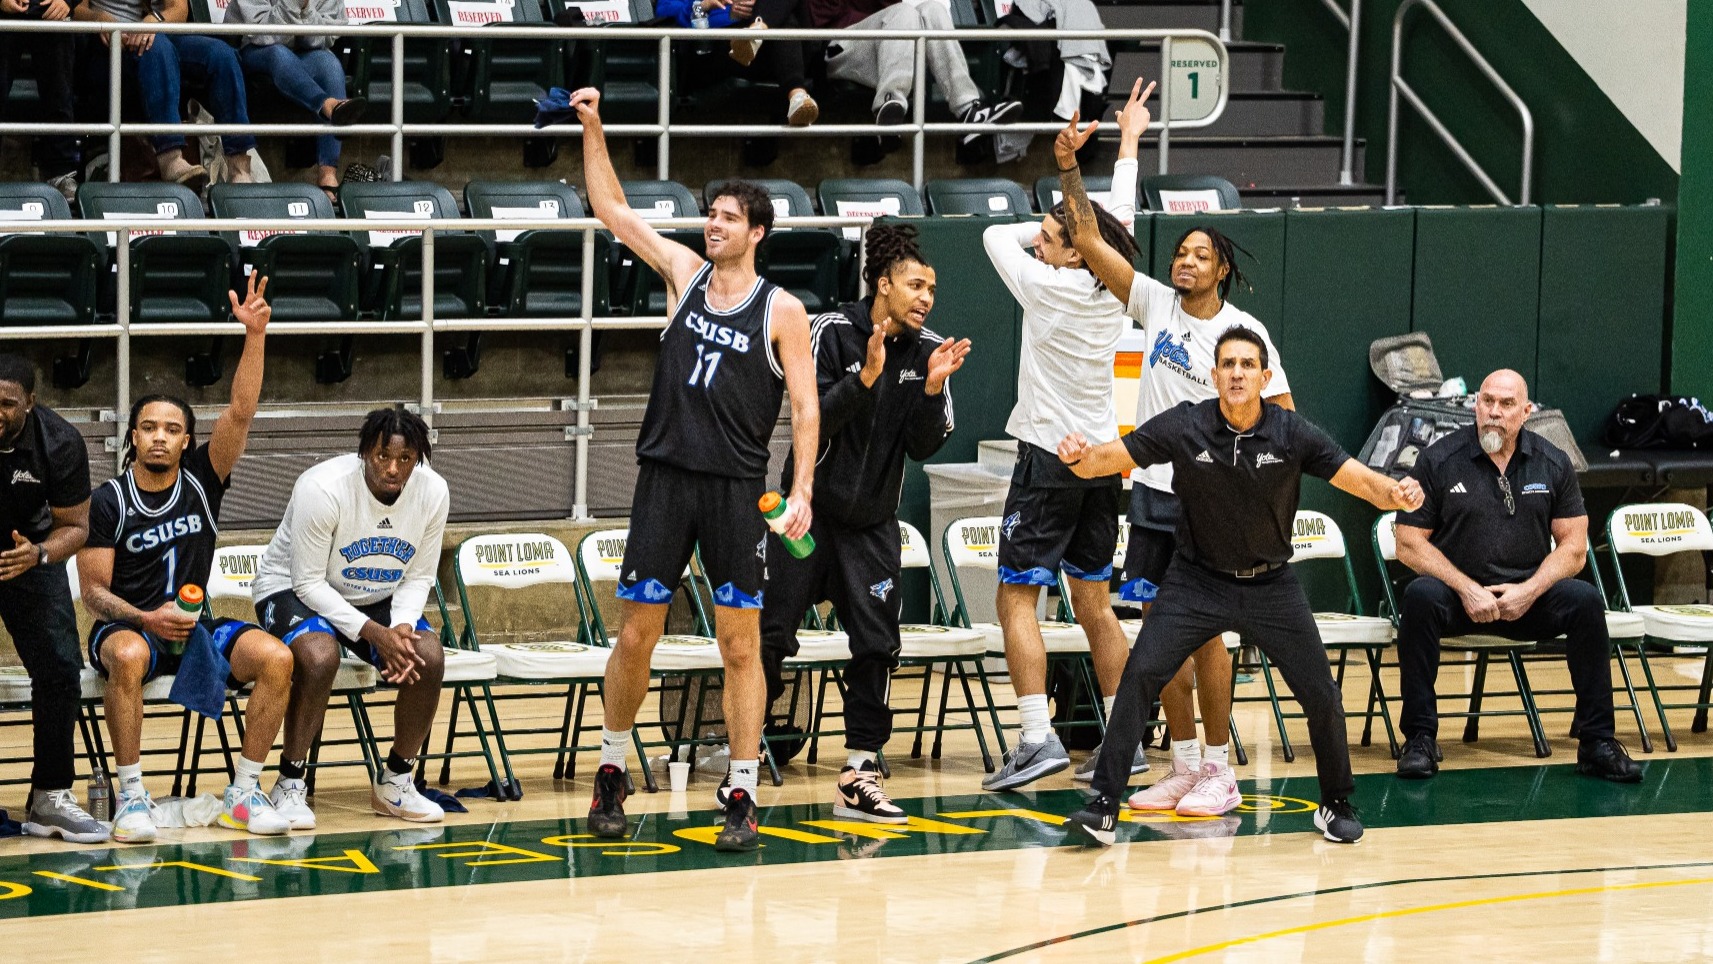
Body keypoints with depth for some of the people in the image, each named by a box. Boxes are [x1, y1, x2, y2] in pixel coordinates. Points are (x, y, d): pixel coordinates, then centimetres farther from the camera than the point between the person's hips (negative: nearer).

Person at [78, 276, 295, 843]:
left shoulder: (201, 480, 3)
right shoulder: (109, 502, -4)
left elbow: (241, 413, -9)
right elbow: (93, 591, -5)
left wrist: (255, 335, -21)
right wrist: (145, 619, -25)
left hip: (194, 628, 3)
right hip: (127, 626, -3)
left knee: (275, 658, -24)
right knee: (128, 656, -40)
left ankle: (243, 793, -15)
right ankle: (131, 795, -31)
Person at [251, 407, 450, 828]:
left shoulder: (432, 492, -13)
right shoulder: (323, 488, -29)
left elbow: (419, 577, -1)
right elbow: (309, 582, -24)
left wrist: (402, 627, -22)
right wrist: (373, 633, -31)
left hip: (377, 599, 5)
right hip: (295, 589, -5)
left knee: (428, 657, -21)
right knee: (319, 655, -36)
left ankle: (395, 782, -1)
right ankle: (290, 785, -21)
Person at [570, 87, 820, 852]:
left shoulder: (782, 312, 0)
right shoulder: (684, 273, 9)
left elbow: (805, 408, -2)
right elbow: (611, 208, 11)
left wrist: (801, 492, -12)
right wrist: (593, 129, 2)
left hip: (737, 488, -2)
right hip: (665, 477, 3)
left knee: (740, 645, -2)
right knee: (636, 634, 3)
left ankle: (742, 797, 2)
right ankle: (611, 773, 18)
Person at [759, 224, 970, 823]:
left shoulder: (928, 350, -2)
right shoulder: (833, 332, -12)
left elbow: (923, 448, -3)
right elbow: (812, 420, -18)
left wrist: (933, 388, -19)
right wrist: (866, 377, -30)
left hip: (872, 524, 3)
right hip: (810, 513, -3)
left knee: (877, 646, -5)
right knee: (770, 639, -1)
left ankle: (859, 778, 1)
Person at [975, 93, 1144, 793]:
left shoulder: (1049, 287, -14)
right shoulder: (1113, 289, 3)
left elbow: (997, 235, 1)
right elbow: (1120, 220, 20)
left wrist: (1041, 228, 14)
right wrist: (1128, 145, 33)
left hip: (1049, 461, -7)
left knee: (1016, 598, -6)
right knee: (1095, 604, 13)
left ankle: (1038, 738, -17)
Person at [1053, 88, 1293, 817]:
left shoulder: (1243, 330, -5)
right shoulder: (1155, 303, 5)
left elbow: (1282, 415, -3)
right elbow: (1088, 241, 0)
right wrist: (1068, 169, -9)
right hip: (1153, 490, 5)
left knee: (1204, 631, -4)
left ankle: (1219, 771, 3)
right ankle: (1184, 766, 14)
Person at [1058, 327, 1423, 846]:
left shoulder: (1292, 434, -14)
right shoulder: (1184, 426, -15)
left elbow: (1359, 478, -15)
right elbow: (1108, 459, -16)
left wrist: (1396, 492, -37)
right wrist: (1080, 456, -39)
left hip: (1271, 586, 1)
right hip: (1198, 579, -1)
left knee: (1322, 696, -2)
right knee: (1141, 672, -20)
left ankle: (1336, 805, 25)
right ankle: (1103, 807, -15)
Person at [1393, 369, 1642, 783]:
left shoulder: (1553, 464, 5)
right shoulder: (1438, 461, -2)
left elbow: (1573, 547, 4)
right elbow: (1410, 544, -4)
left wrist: (1529, 591, -13)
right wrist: (1467, 590, -16)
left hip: (1527, 597, 2)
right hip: (1457, 591, -2)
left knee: (1585, 600, -26)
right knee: (1420, 597, -35)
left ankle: (1597, 743, -19)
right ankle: (1419, 738, -25)